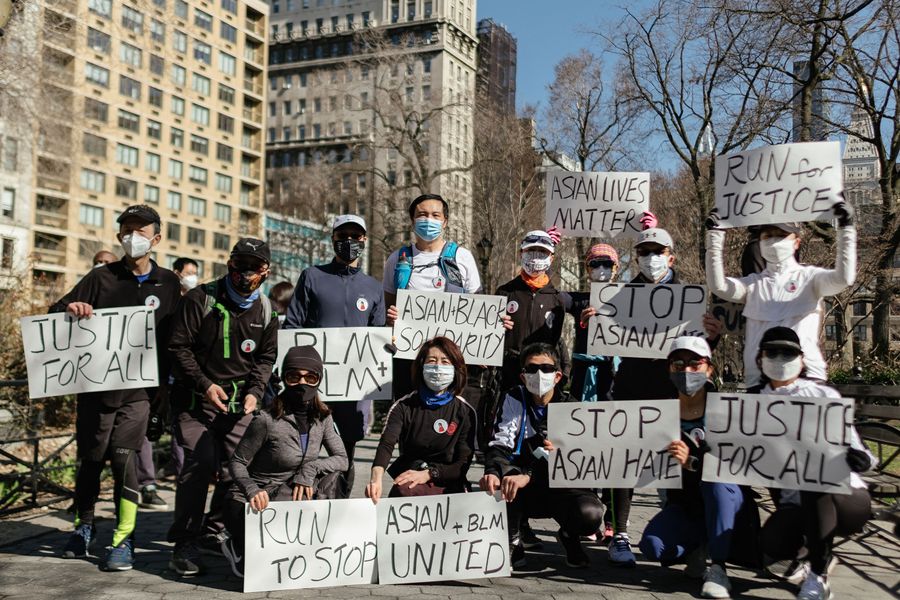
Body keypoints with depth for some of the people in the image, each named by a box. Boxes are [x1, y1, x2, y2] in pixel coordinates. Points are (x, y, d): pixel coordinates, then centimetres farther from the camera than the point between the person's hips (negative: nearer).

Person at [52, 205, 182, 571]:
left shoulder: (168, 284, 6)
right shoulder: (102, 277, 4)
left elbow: (173, 338, 6)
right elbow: (56, 314, 3)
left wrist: (163, 380, -2)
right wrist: (70, 309, -20)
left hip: (139, 391, -1)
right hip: (95, 387, 1)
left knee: (124, 459, -9)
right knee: (90, 459, 10)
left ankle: (124, 541, 1)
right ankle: (84, 526, 32)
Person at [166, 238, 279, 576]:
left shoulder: (265, 311, 8)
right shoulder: (201, 299, -5)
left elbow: (266, 357, 14)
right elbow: (179, 347, -6)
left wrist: (254, 392, -2)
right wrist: (205, 384, -14)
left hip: (239, 404, 4)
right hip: (197, 399, -4)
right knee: (201, 462, -18)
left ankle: (214, 532, 24)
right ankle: (185, 543, -8)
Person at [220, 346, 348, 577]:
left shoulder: (322, 418, -2)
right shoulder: (267, 421, -19)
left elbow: (342, 459, -4)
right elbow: (237, 463, -11)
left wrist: (311, 468, -21)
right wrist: (252, 490, -29)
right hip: (248, 505, -6)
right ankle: (237, 548, 8)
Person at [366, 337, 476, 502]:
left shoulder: (465, 412, 3)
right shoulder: (404, 406, 3)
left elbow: (463, 464, -2)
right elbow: (386, 443, -16)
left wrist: (427, 474, -20)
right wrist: (376, 476, -38)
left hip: (448, 485, 0)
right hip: (409, 482, 0)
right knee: (402, 491, -35)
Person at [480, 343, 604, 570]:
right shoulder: (515, 399, -1)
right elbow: (500, 443, -14)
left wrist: (527, 476, -40)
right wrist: (492, 472, -37)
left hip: (559, 485, -1)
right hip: (523, 493, 1)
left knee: (591, 514, -31)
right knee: (503, 472, -32)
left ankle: (568, 536, 9)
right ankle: (512, 541, -8)